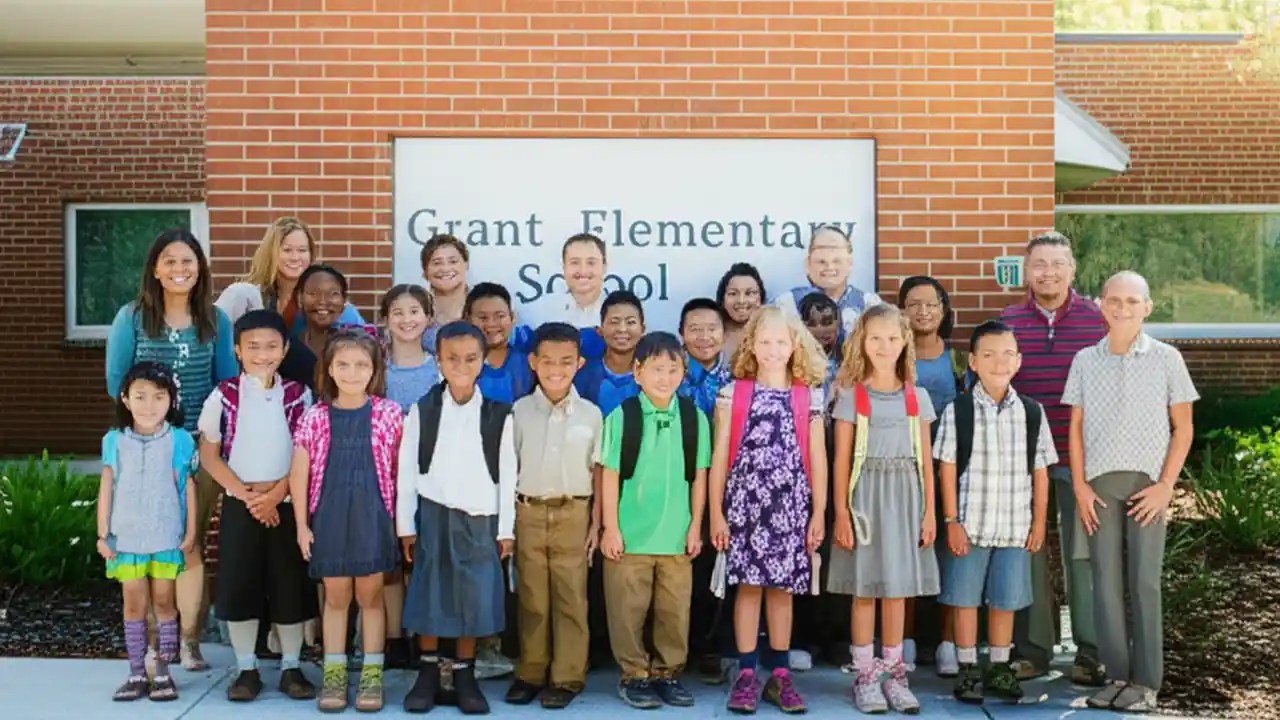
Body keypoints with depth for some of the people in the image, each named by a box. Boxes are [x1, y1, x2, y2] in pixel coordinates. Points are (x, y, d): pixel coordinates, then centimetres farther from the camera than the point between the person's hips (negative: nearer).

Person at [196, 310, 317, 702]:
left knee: (291, 586, 3)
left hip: (286, 505, 0)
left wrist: (275, 495, -12)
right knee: (237, 586, 2)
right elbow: (208, 455, -1)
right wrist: (246, 495, -10)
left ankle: (291, 668, 15)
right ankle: (247, 669, 14)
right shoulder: (224, 396, 0)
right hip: (239, 505, 0)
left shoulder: (298, 395, 2)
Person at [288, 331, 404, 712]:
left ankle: (372, 675, 16)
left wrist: (398, 517, 0)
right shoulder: (315, 417, -2)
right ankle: (333, 675, 19)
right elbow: (299, 474, 1)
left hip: (372, 516, -1)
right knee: (336, 598, 10)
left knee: (370, 596, 8)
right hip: (329, 517, 1)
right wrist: (302, 525, 0)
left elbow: (398, 470, 1)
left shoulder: (389, 414, -3)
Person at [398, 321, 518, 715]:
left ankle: (464, 675, 16)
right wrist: (406, 525, 0)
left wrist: (506, 529, 0)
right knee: (429, 597, 4)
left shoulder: (499, 416, -2)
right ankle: (428, 672, 18)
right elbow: (407, 470, 2)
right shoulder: (422, 411, -1)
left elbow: (507, 475, 1)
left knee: (474, 600, 3)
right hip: (433, 516, 0)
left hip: (479, 519, 0)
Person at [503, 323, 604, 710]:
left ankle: (567, 677, 12)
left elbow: (598, 471, 5)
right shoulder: (519, 411, 1)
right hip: (529, 513, 1)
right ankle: (530, 673, 18)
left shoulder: (591, 414, 0)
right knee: (532, 599, 8)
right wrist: (506, 518, 1)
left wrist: (596, 520, 1)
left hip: (573, 513, 0)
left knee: (571, 598, 3)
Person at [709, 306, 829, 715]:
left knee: (782, 588, 6)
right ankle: (746, 674, 8)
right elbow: (720, 456, 2)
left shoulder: (809, 397, 5)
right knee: (748, 585, 0)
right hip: (744, 502, -1)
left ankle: (779, 674, 15)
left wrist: (819, 512, 3)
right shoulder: (733, 393, 2)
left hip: (790, 505, 1)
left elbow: (817, 459, 6)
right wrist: (716, 511, -1)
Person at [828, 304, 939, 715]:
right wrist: (841, 511, -7)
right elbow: (842, 459, -1)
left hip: (905, 497, 2)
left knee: (897, 588, 7)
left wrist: (929, 511, 4)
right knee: (865, 589, 1)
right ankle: (864, 675, 9)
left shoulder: (917, 397, 8)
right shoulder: (851, 395, 1)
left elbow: (925, 460, 9)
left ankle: (892, 673, 16)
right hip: (865, 495, -2)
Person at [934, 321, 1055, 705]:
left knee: (1005, 600, 9)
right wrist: (951, 521, -7)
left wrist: (1039, 523, 5)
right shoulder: (957, 411, -4)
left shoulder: (1031, 412, 4)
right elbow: (947, 470, -4)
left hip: (1015, 526, 2)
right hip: (969, 524, -2)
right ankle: (967, 670, 17)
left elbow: (1040, 472, 7)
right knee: (966, 598, 5)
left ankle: (999, 669, 22)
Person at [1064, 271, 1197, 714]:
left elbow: (1183, 428, 3)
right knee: (1105, 580, 3)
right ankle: (1117, 675, 12)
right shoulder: (1086, 361, 7)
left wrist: (1166, 485, -5)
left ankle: (1146, 682, 7)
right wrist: (1079, 485, 1)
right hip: (1099, 483, 2)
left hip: (1147, 483, -2)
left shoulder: (1166, 359, 1)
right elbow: (1076, 427, 8)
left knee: (1143, 581, -1)